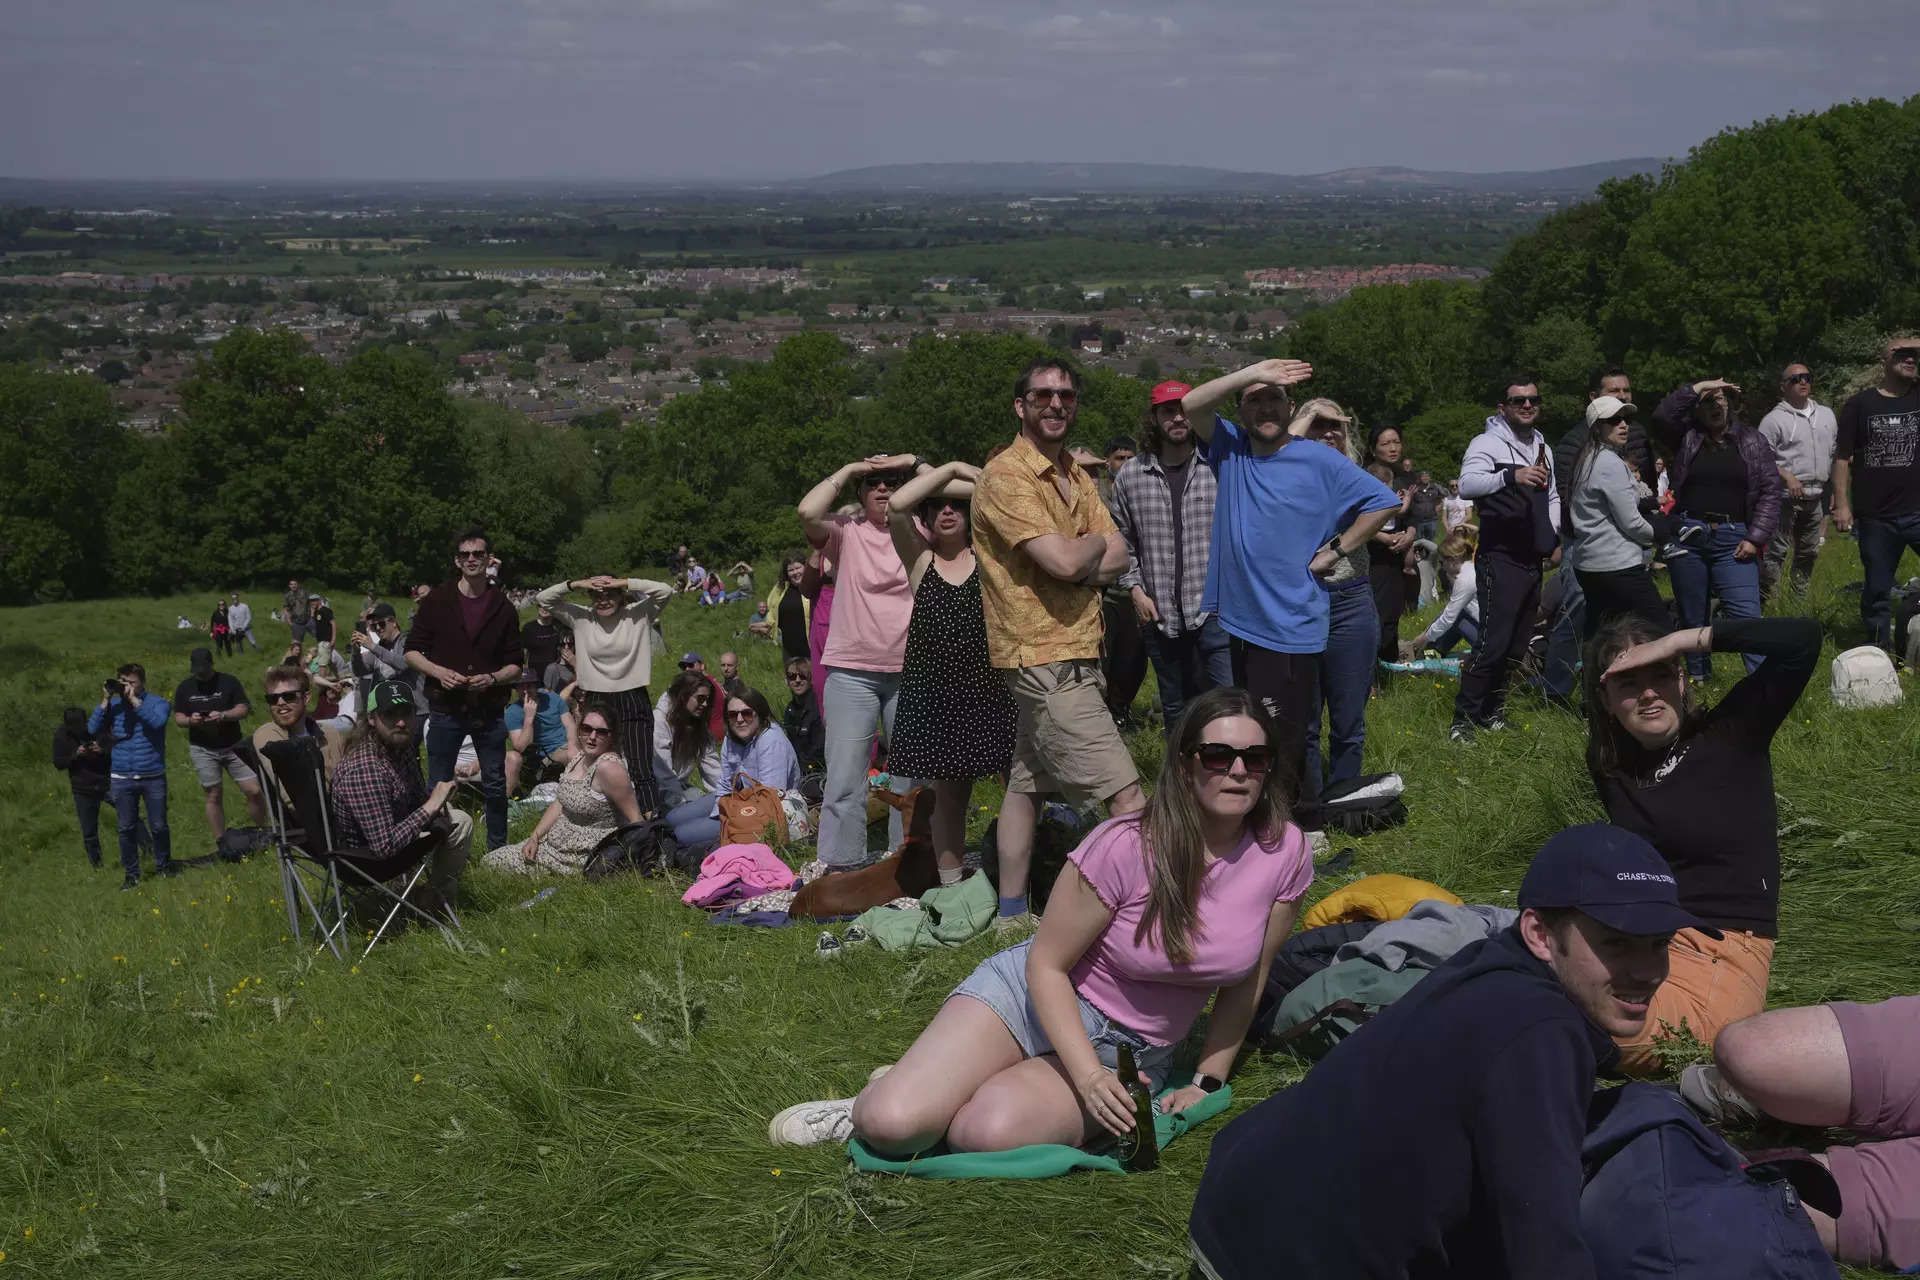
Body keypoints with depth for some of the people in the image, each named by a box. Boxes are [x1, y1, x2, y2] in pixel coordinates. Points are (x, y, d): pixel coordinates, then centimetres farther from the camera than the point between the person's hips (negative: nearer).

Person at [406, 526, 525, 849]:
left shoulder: (503, 607, 5)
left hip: (489, 710, 1)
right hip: (446, 708, -1)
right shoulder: (437, 601, 3)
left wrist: (492, 679, -12)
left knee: (495, 785, 7)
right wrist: (438, 671, -13)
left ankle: (498, 849, 19)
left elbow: (515, 664, 8)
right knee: (439, 786, 4)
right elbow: (412, 651, 5)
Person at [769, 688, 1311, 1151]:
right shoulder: (1125, 846, -21)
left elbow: (1247, 981, 3)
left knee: (992, 1131, -30)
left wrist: (1206, 1081, 3)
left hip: (1132, 1050, 2)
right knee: (892, 1124, -24)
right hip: (1040, 996, -2)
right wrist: (1089, 1078, -24)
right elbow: (1047, 964, -14)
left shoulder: (1283, 852, -12)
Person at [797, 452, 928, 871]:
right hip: (852, 672, -2)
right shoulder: (846, 533, 0)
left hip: (909, 671, 2)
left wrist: (914, 463, -1)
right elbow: (808, 511, -18)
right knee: (845, 775, -6)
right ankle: (840, 866, -2)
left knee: (912, 772, 12)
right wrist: (846, 471, -6)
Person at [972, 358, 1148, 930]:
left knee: (1027, 784, 15)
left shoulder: (1075, 475, 15)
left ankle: (1012, 914, 23)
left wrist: (1078, 561, -13)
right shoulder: (1005, 475, -13)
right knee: (1124, 793, -13)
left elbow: (1117, 556, 7)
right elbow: (1065, 562, -23)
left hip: (1073, 652, 9)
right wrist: (1095, 543, -2)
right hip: (1044, 656, -9)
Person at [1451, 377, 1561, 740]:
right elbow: (1467, 483, -28)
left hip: (1532, 560, 8)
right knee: (1493, 642, -13)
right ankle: (1463, 720, -7)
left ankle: (1492, 712, 22)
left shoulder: (1542, 447, 17)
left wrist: (1555, 539, 13)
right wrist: (1511, 476, -44)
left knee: (1517, 645, 12)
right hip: (1500, 558, -8)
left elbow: (1552, 496, 28)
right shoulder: (1488, 443, -9)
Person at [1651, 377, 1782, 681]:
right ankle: (1697, 677, 20)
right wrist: (1698, 388, -12)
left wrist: (1755, 538, -5)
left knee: (1746, 615, -12)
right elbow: (1661, 416, -12)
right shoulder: (1687, 438, 8)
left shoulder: (1752, 441, 8)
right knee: (1691, 616, 9)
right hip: (1687, 536, 1)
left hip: (1733, 539, -1)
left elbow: (1770, 492, 4)